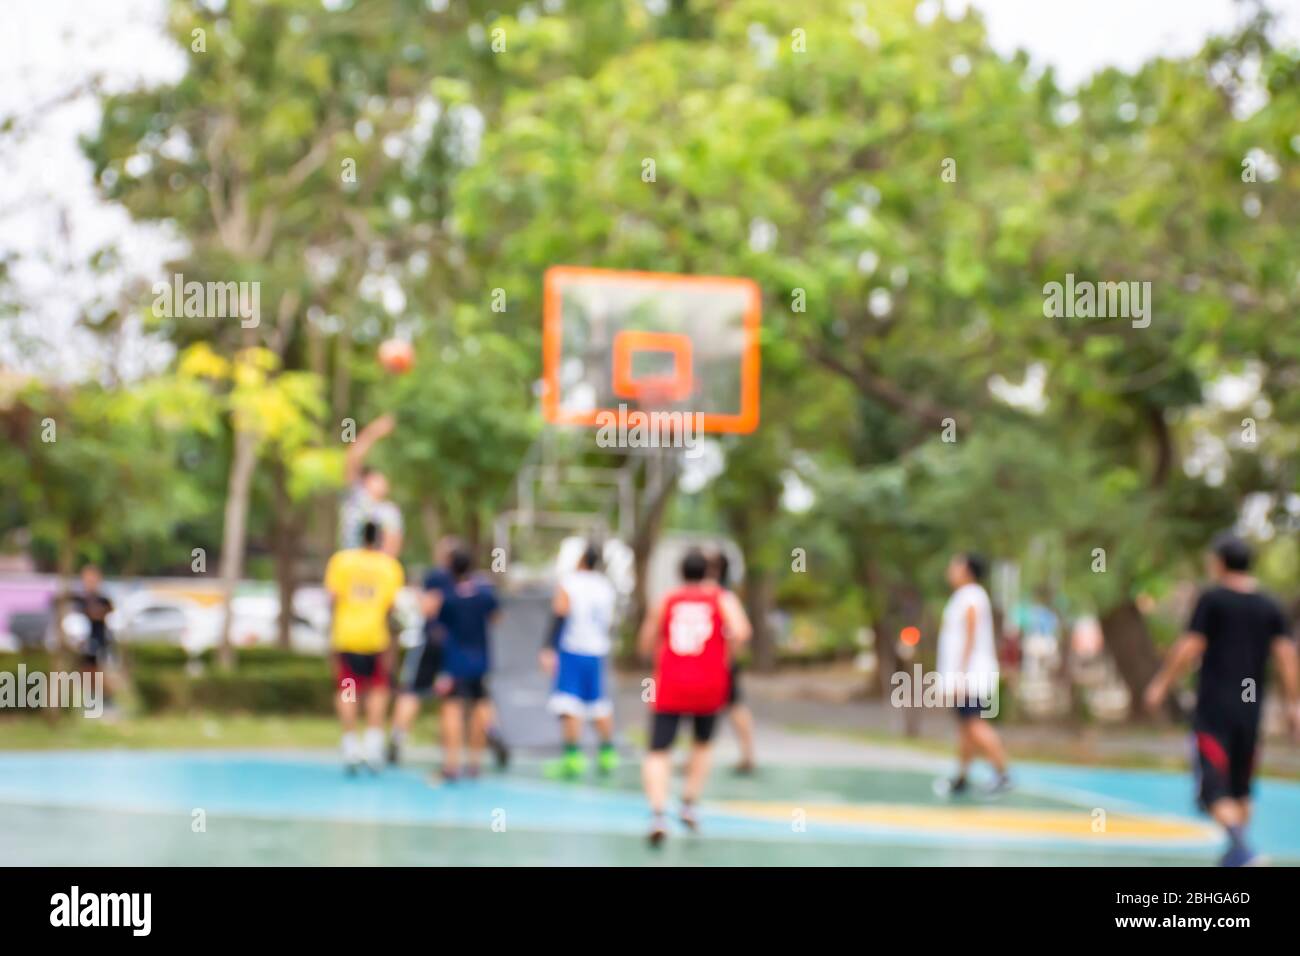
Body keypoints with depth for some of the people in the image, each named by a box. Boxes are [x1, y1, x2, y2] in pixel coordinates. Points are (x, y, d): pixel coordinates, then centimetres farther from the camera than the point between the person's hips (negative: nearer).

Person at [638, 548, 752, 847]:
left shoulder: (667, 600, 11)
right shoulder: (722, 598, 6)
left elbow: (646, 646, 15)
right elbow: (741, 632, -13)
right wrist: (723, 656, 3)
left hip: (669, 687, 0)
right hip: (709, 685, 0)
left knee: (658, 752, -2)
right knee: (702, 746, 24)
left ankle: (657, 814, -23)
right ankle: (688, 805, 17)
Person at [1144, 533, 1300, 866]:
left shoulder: (1212, 599, -6)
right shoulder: (1270, 607, 8)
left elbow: (1190, 648, -10)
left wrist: (1161, 684, -1)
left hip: (1213, 708, -5)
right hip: (1250, 709, 5)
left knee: (1215, 789, -8)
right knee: (1240, 787, 18)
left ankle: (1241, 846, -27)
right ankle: (1236, 852, 23)